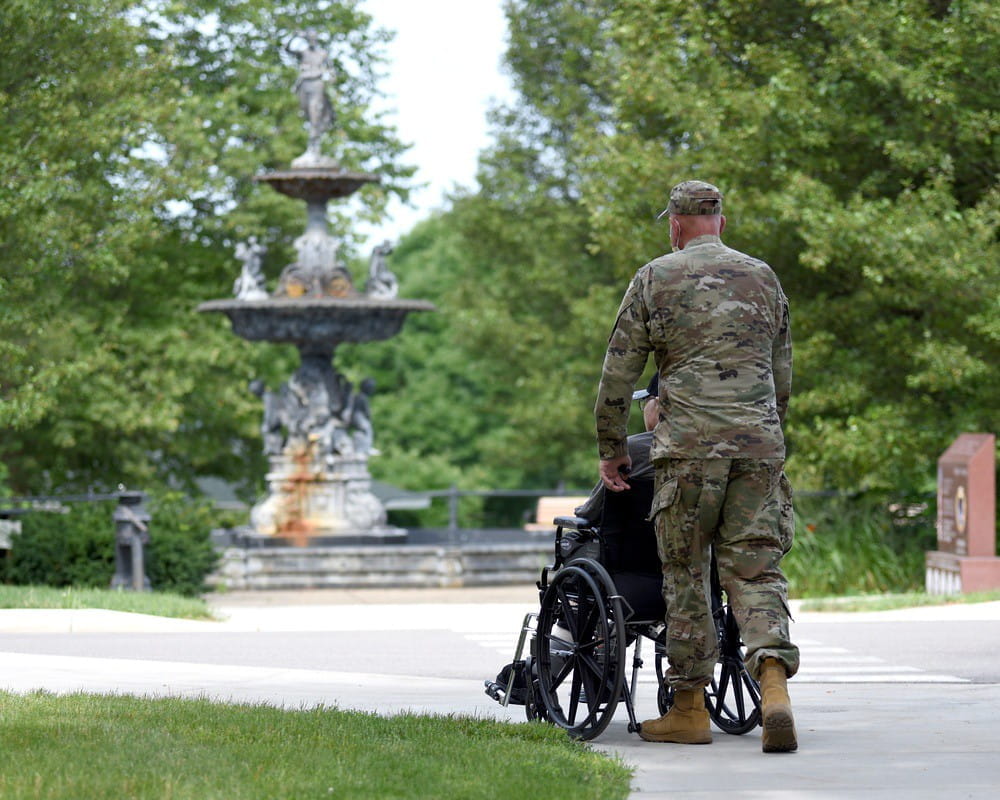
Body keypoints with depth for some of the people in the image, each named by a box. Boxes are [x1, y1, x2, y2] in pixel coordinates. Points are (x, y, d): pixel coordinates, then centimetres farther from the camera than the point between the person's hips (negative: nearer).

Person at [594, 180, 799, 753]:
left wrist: (612, 450, 15)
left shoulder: (655, 279, 5)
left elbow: (618, 376, 5)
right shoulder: (763, 277, 14)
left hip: (689, 447, -2)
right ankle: (774, 684, -22)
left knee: (686, 575, 6)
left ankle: (690, 709, 9)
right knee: (755, 569, 0)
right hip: (759, 446, 2)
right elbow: (783, 377, 20)